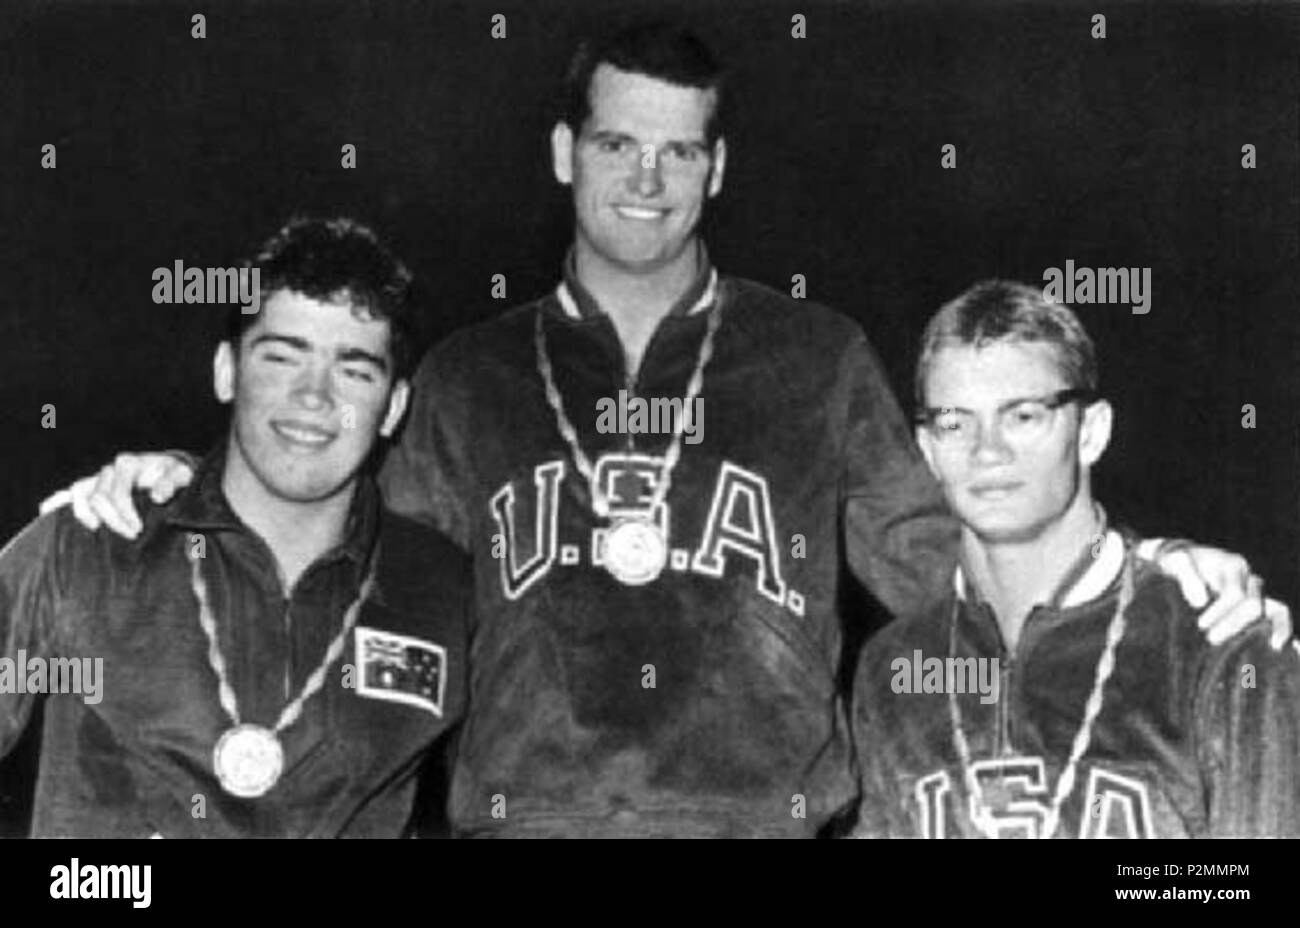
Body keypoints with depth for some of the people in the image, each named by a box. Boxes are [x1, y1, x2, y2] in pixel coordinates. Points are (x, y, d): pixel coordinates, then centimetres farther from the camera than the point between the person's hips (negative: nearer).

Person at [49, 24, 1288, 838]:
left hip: (763, 812, 0)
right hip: (525, 815, 1)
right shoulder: (471, 377, 15)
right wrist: (180, 488, 11)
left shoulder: (818, 359, 13)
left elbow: (927, 554, 15)